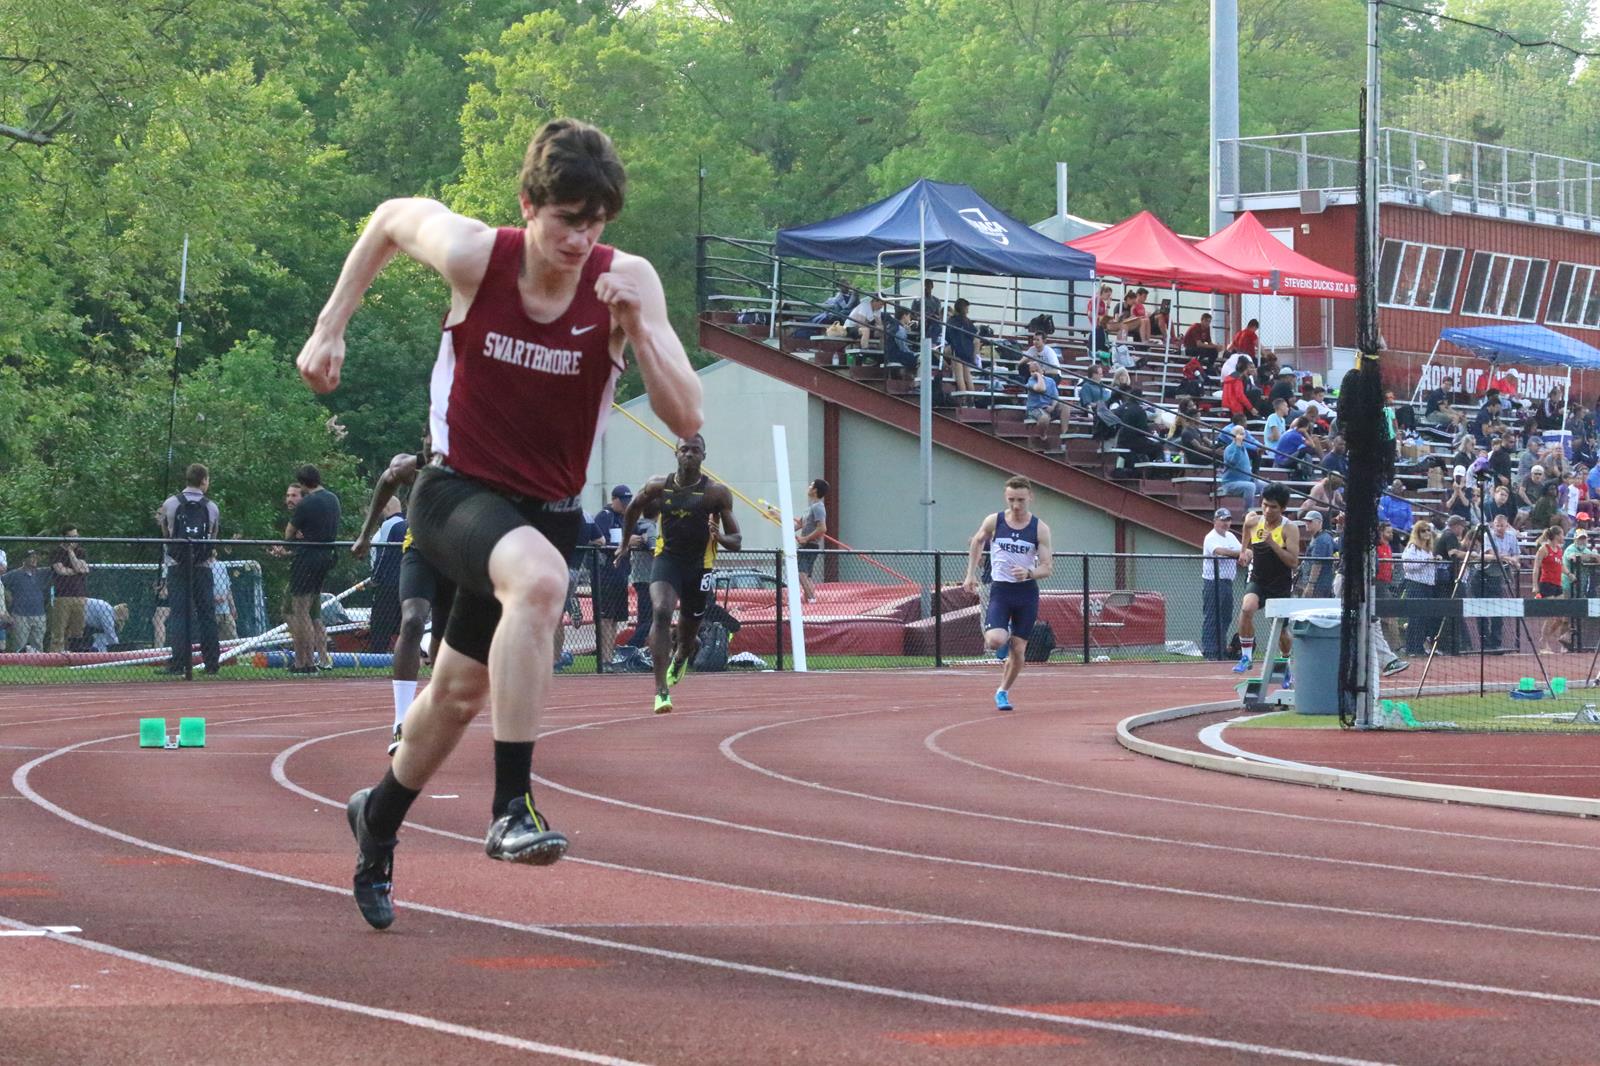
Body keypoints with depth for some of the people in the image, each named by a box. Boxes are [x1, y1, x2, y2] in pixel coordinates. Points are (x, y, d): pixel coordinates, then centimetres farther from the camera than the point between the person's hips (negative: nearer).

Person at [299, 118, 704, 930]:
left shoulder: (628, 282, -13)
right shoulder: (473, 256, -16)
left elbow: (685, 419, -18)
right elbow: (390, 219, 5)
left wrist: (635, 327, -32)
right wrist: (330, 329, 5)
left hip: (546, 509, 4)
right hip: (457, 491, -4)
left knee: (461, 689, 22)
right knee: (538, 577, -38)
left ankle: (380, 819, 52)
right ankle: (511, 808, -38)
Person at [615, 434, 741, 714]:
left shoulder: (716, 492, -7)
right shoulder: (658, 486, -1)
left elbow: (736, 542, -5)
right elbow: (633, 509, 21)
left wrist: (721, 537, -27)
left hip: (699, 565, 0)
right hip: (667, 559, 0)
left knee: (687, 636, 12)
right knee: (662, 612, -29)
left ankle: (681, 654, 55)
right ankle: (661, 691, -32)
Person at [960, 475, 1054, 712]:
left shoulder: (1040, 529, -5)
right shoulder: (994, 522, -3)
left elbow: (1047, 567, -6)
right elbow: (976, 542, 17)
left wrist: (1029, 573, -26)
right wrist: (971, 574, 13)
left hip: (1027, 593, 1)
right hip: (1000, 590, -1)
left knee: (1018, 650, 4)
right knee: (995, 640, -22)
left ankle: (1003, 692, 25)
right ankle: (1002, 637, 15)